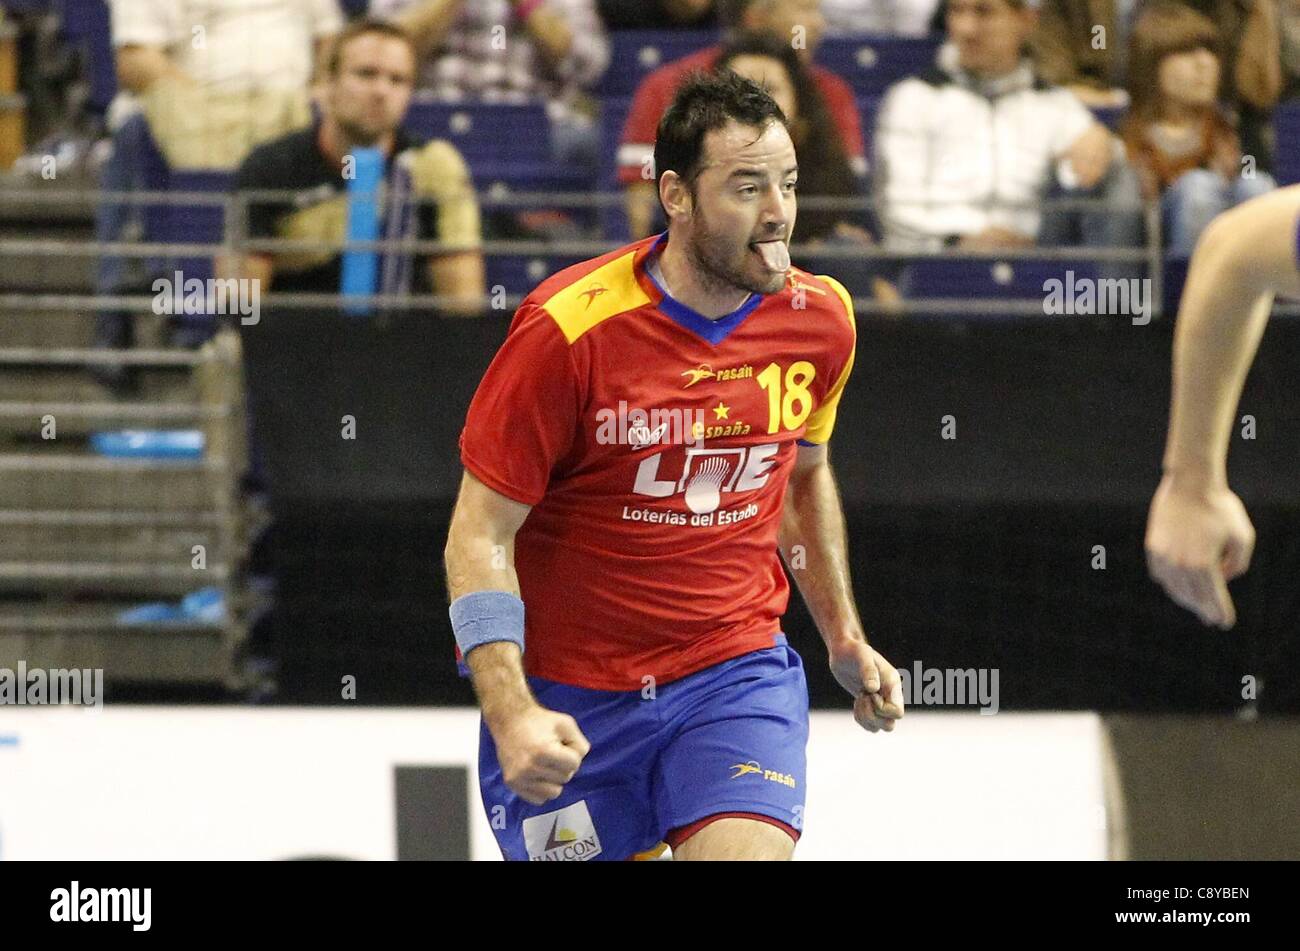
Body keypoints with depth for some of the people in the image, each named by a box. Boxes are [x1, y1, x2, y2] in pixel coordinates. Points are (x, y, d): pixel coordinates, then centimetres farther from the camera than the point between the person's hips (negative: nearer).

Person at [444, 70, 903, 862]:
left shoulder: (820, 318, -2)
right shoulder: (568, 329, -18)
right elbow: (481, 535, -15)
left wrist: (845, 637, 14)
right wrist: (511, 714, -26)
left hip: (737, 667, 2)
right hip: (567, 691, -2)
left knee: (749, 853, -20)